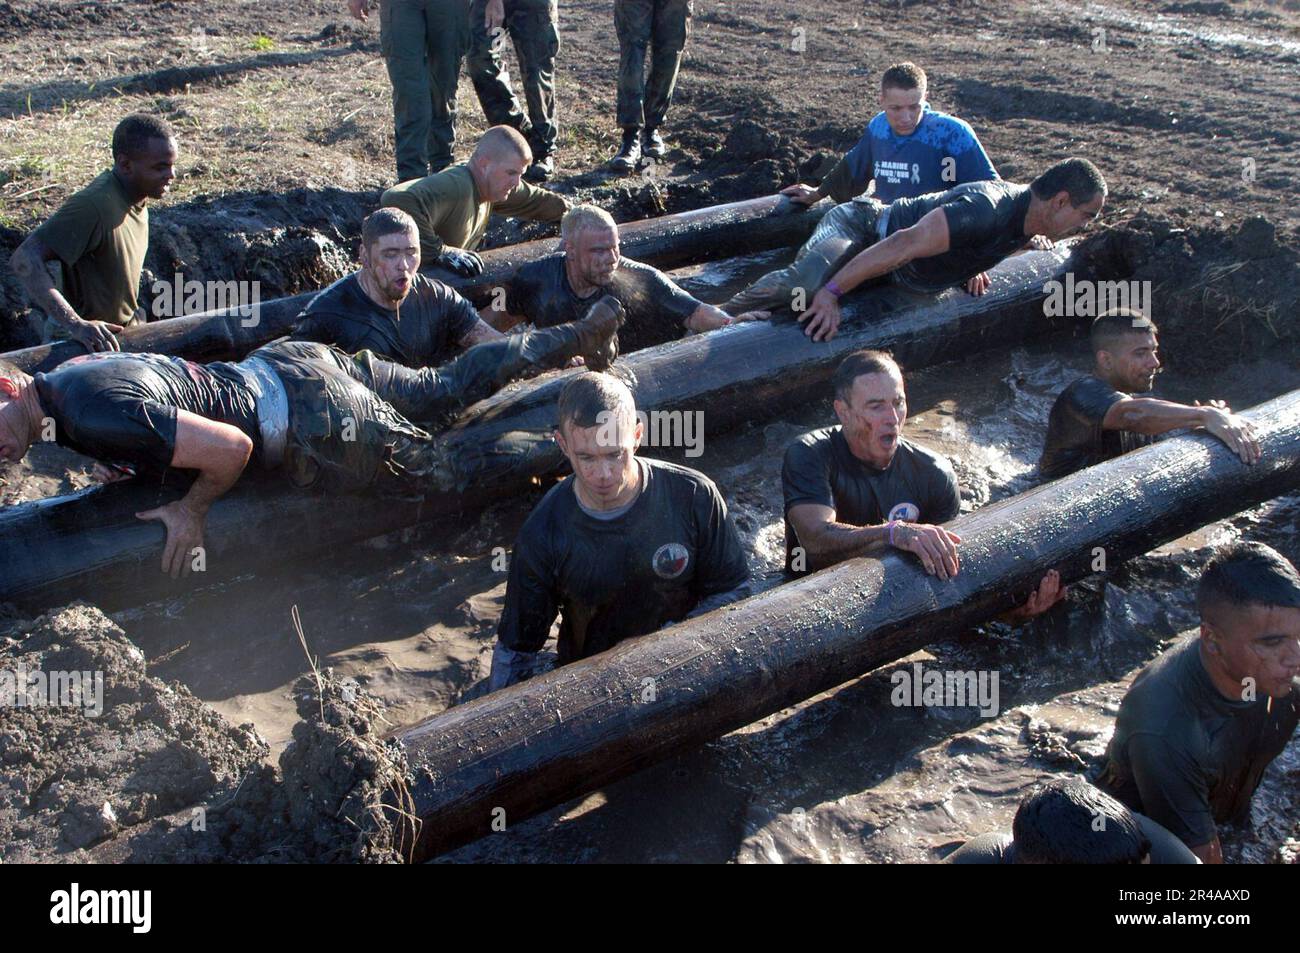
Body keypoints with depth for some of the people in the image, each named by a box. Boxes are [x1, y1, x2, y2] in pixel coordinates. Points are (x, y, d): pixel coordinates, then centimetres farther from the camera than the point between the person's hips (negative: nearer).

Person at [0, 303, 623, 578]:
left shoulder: (93, 414, -25)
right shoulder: (66, 373, 5)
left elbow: (229, 447, -27)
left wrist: (192, 510, -10)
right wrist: (130, 468, 10)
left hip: (311, 426, -9)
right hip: (285, 365, 9)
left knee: (449, 473, 4)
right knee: (448, 389, 18)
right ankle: (581, 334, 27)